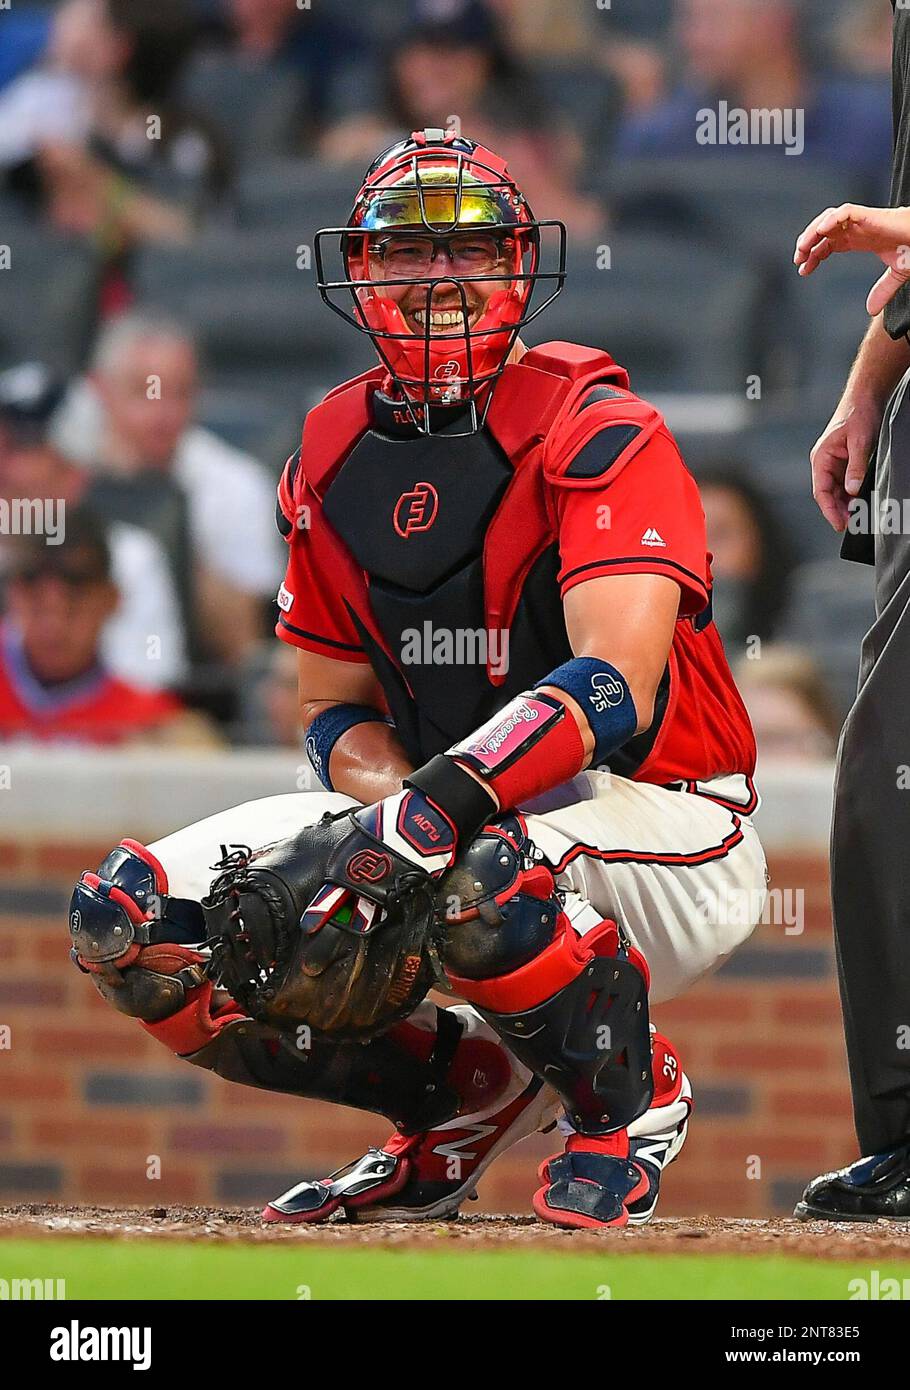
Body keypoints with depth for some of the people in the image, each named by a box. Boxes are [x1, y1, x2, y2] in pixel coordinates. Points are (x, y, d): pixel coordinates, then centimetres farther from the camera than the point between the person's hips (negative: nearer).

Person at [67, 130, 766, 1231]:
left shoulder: (597, 435, -14)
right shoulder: (333, 456, 6)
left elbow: (619, 686, -27)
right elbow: (336, 707, 11)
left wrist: (431, 809, -40)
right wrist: (389, 798, -15)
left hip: (654, 816, -6)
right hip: (443, 802, 6)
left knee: (476, 873, -42)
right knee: (131, 917, -11)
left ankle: (623, 1098, -9)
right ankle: (464, 1093, 5)